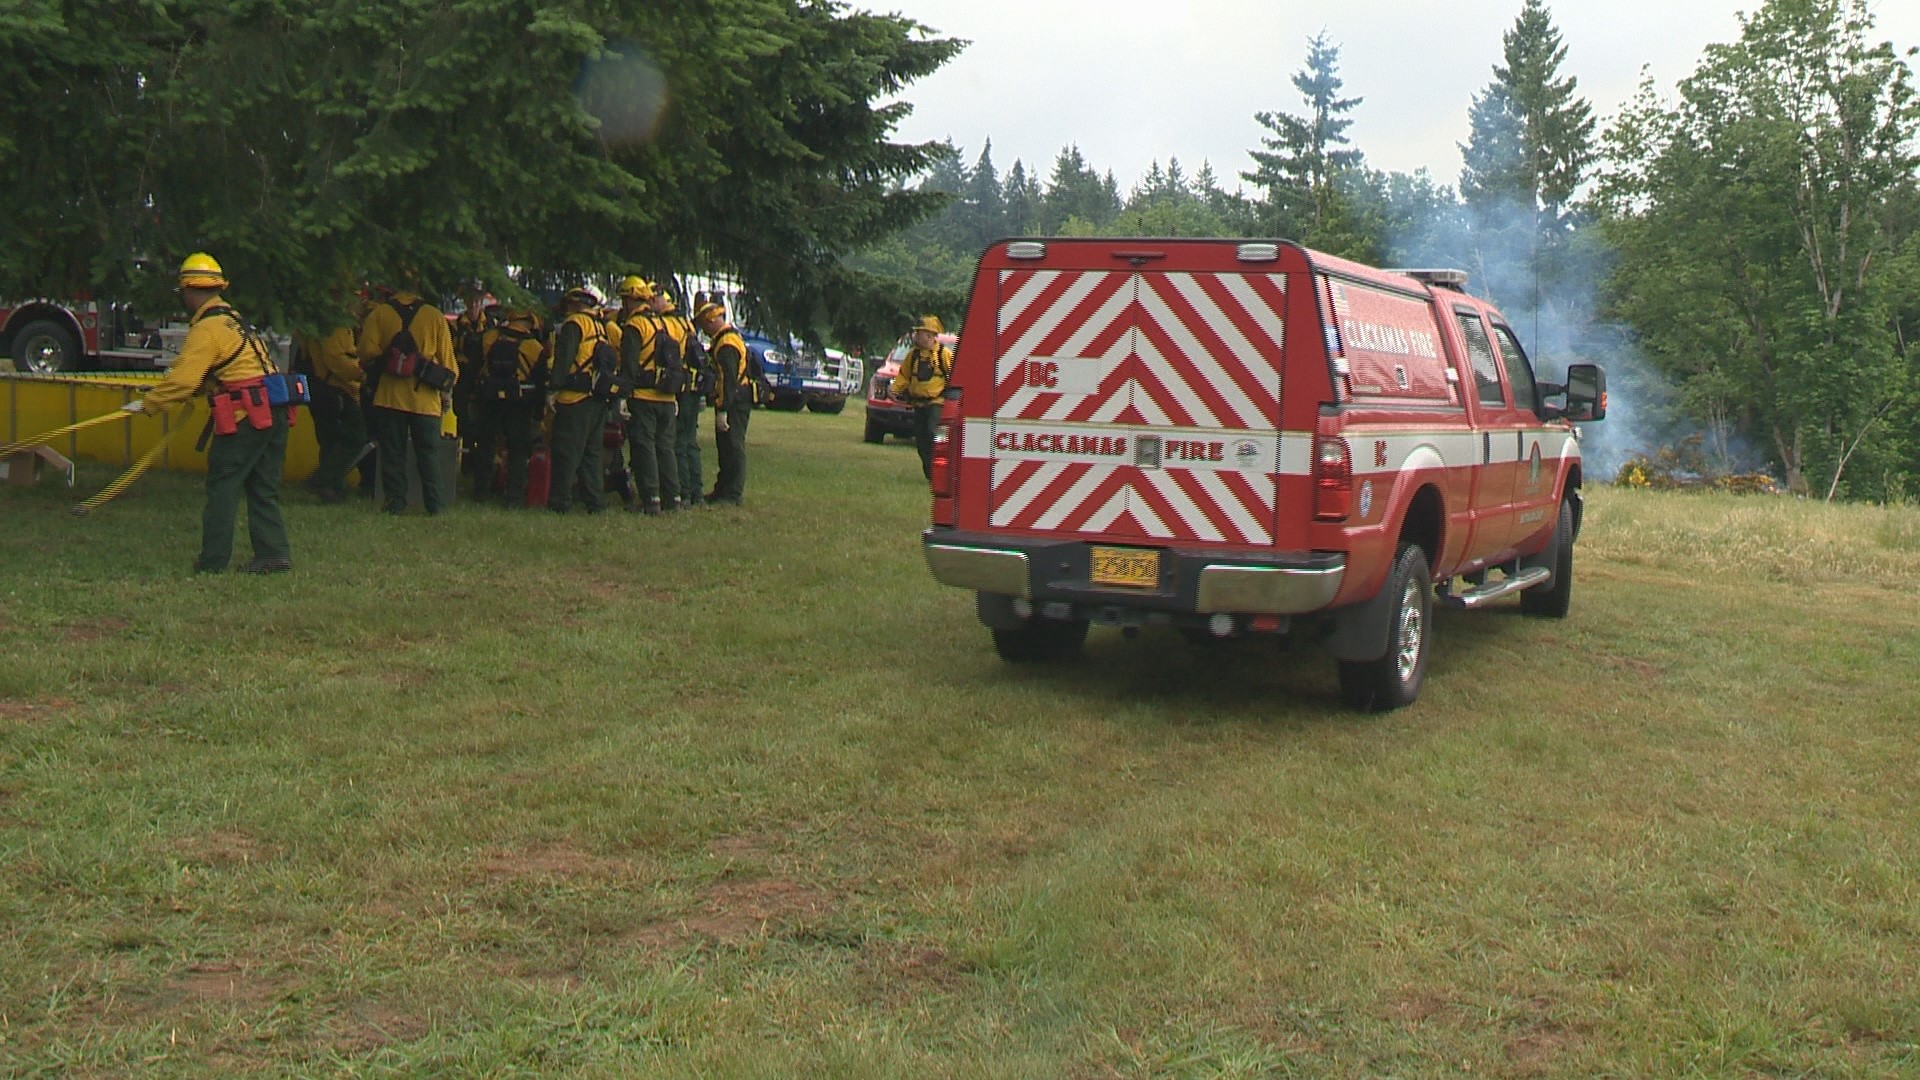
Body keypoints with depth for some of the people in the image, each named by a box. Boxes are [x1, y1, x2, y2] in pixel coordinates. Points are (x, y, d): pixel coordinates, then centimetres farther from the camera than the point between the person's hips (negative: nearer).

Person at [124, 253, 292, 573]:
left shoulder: (207, 328, -9)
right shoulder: (232, 319, 20)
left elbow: (182, 379, -12)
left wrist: (147, 404, -1)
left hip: (245, 415, -9)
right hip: (274, 412, 9)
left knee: (222, 487, -1)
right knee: (263, 488, 11)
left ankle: (212, 562, 2)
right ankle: (274, 553, 7)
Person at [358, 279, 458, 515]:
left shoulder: (377, 315, 0)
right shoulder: (435, 316, 1)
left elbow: (367, 354, -6)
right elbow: (447, 358, 3)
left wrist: (375, 372, 15)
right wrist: (447, 390, 13)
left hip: (389, 396, 0)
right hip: (426, 398, 0)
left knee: (392, 452, 7)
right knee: (428, 453, 7)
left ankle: (395, 502, 5)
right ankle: (434, 504, 6)